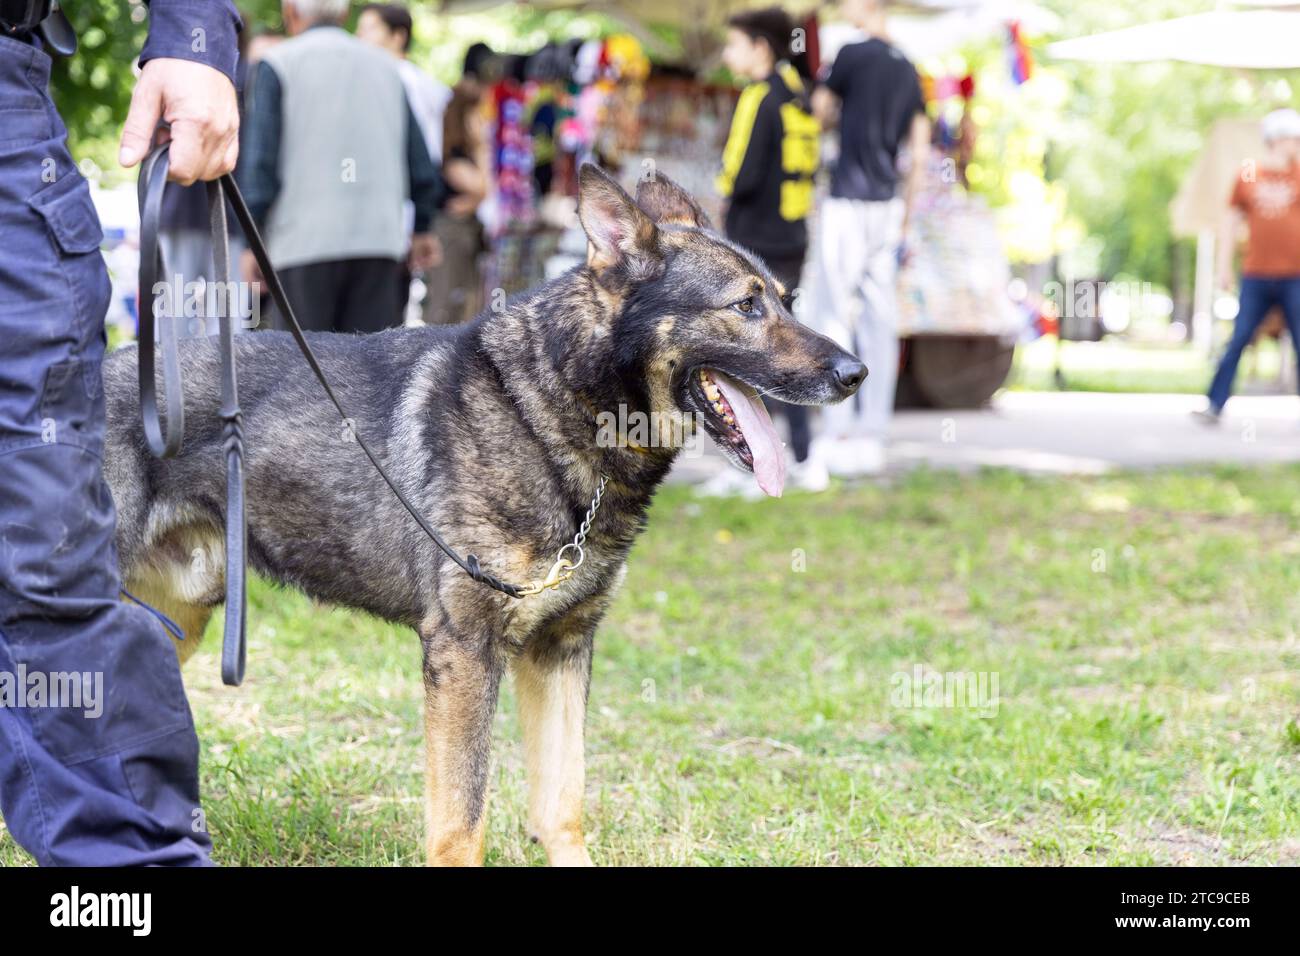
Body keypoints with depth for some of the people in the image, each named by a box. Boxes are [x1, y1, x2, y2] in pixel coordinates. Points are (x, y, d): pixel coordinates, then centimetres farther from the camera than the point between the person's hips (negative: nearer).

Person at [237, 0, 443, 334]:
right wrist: (422, 229, 28)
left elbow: (260, 159, -5)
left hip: (305, 242, -4)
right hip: (379, 238, 4)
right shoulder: (384, 66, 15)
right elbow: (420, 165, 16)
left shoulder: (277, 64, 2)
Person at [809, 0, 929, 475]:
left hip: (847, 203, -7)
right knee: (879, 320, 6)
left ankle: (839, 432, -9)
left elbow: (821, 111, 1)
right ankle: (872, 435, 7)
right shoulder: (907, 69, 13)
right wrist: (905, 213, 16)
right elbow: (920, 149, 12)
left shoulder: (853, 54, -8)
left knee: (836, 317, -5)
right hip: (886, 204, 7)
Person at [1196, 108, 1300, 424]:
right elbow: (1232, 222, 12)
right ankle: (1214, 406, -2)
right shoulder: (1248, 175, 6)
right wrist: (1224, 265, 8)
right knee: (1238, 341, -3)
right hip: (1256, 276, 0)